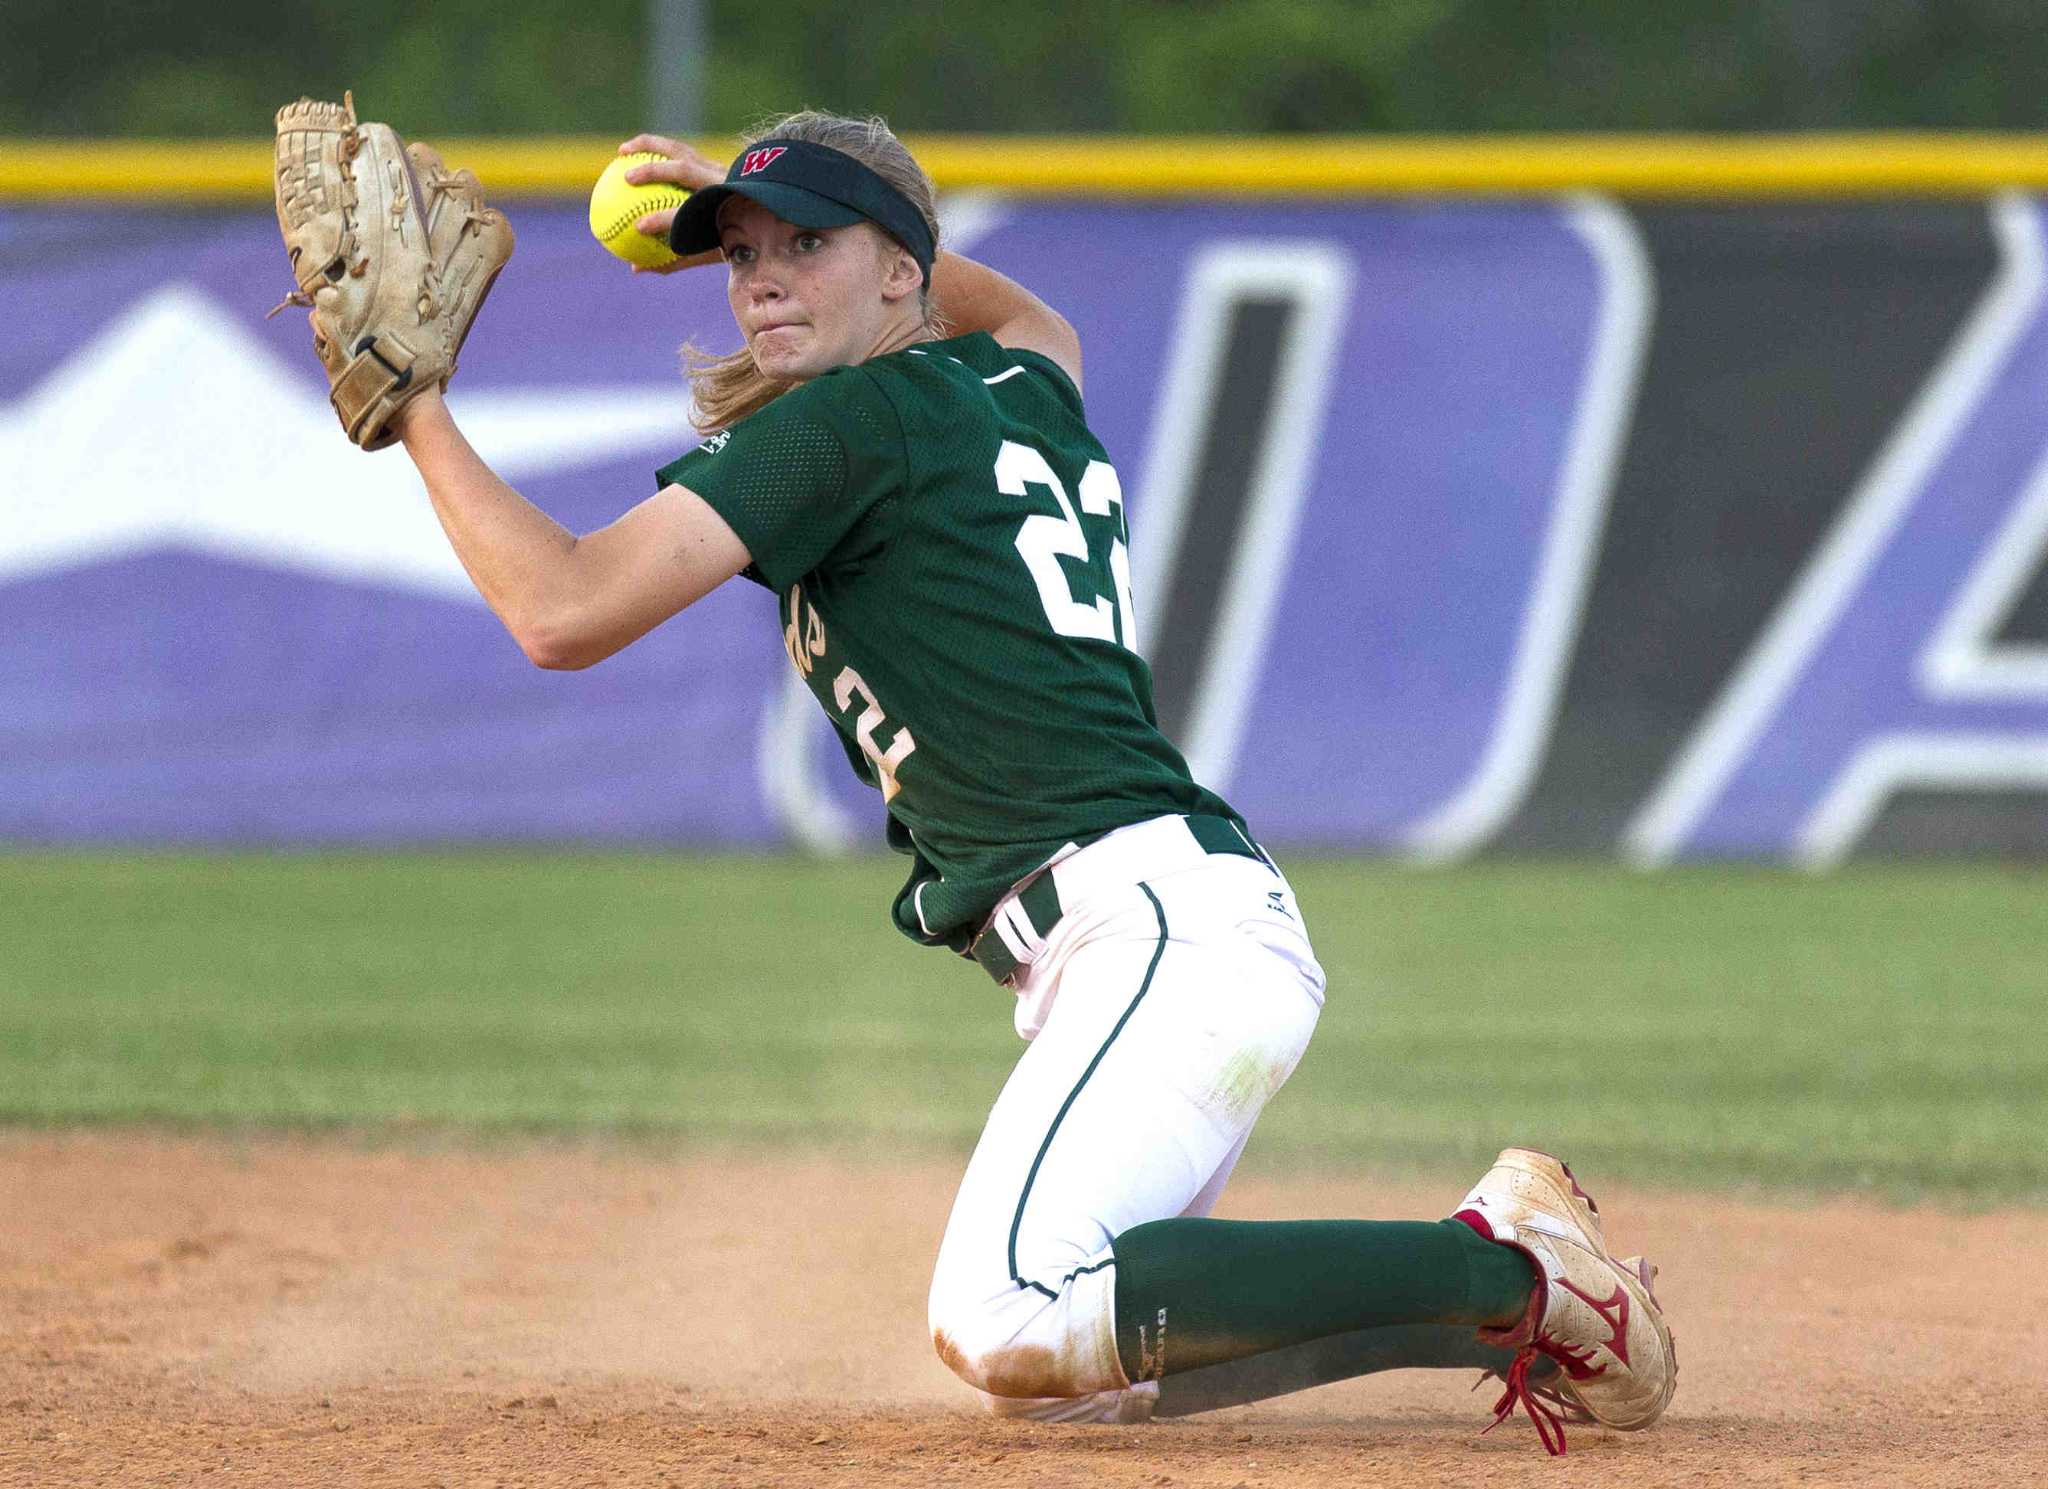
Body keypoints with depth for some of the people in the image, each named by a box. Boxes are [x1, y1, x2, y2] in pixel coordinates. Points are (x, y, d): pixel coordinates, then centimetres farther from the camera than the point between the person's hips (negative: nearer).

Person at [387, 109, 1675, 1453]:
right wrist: (751, 216, 45)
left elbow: (566, 613, -11)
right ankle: (1514, 1288, 14)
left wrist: (420, 413, 2)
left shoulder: (852, 419, -4)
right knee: (1045, 1366, 14)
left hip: (1162, 924, -10)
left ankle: (1504, 1275, -18)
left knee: (1006, 1332, -27)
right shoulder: (1024, 384, 21)